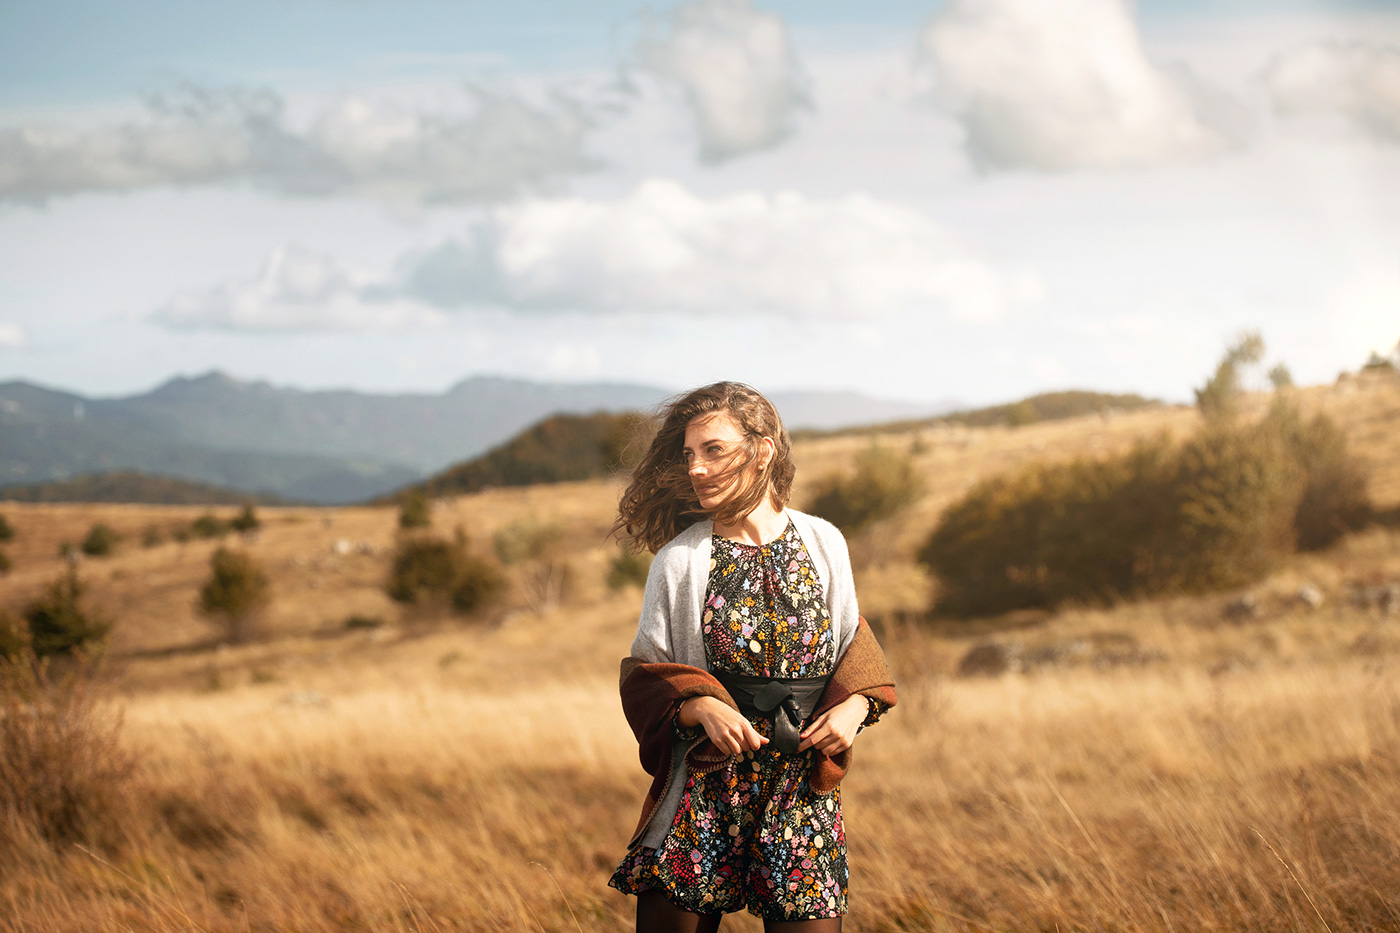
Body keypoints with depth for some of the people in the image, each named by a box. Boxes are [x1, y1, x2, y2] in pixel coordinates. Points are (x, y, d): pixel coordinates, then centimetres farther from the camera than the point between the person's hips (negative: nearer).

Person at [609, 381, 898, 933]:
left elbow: (851, 645, 15)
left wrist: (856, 703, -5)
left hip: (806, 788, 1)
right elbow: (643, 674, 1)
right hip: (707, 785, -1)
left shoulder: (823, 544, 5)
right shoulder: (679, 560, -1)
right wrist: (699, 706, -18)